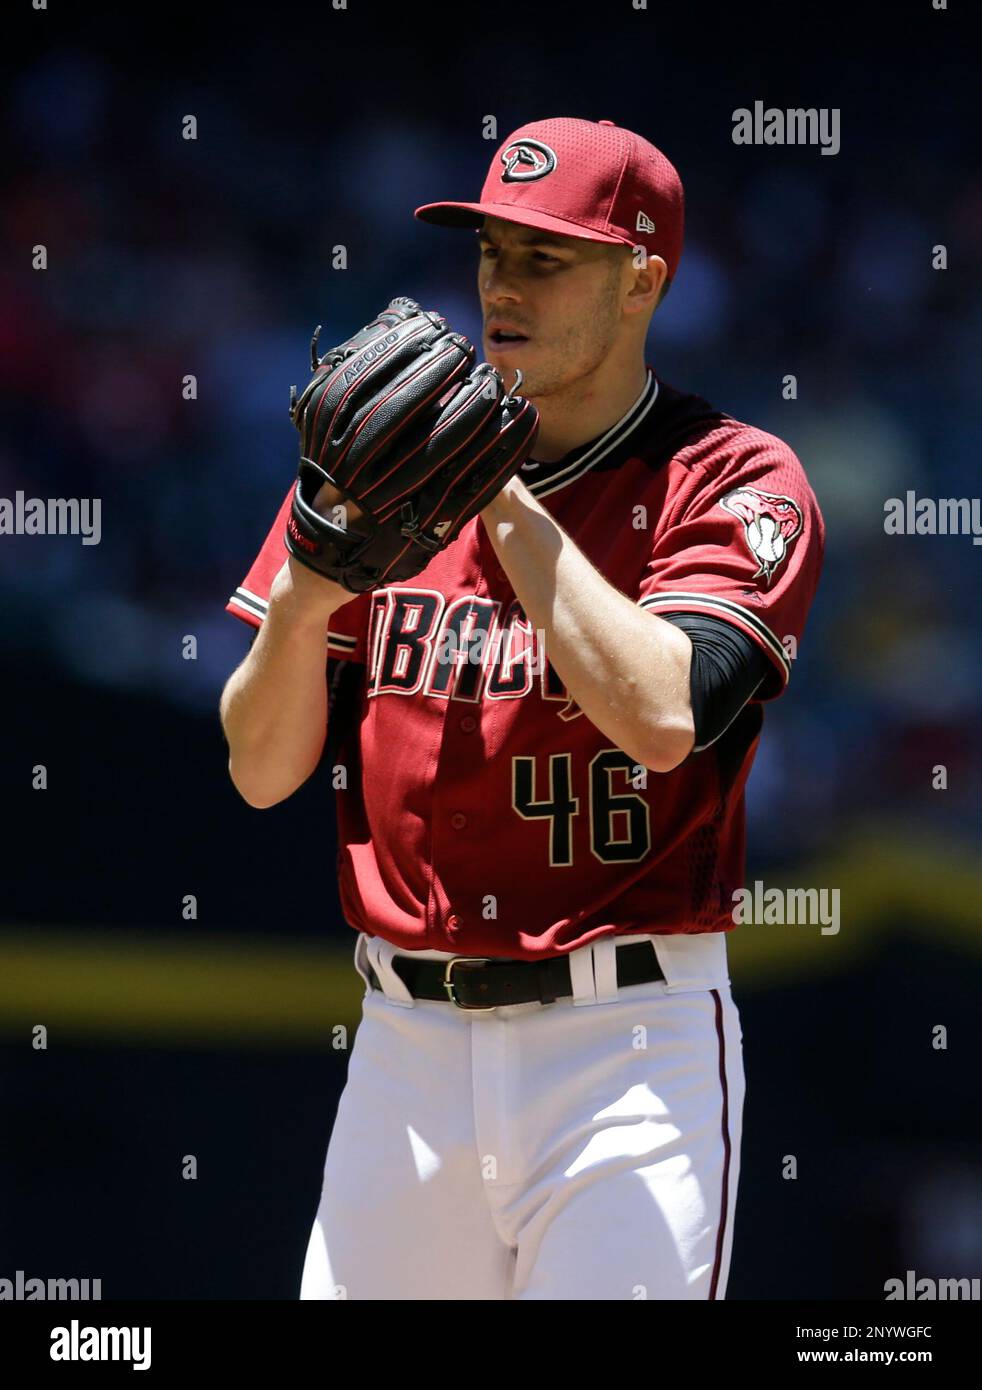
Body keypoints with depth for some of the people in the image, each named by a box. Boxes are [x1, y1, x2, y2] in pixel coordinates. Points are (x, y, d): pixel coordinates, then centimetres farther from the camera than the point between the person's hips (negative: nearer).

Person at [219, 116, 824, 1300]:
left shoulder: (732, 482, -3)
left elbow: (662, 716, -21)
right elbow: (261, 771, 6)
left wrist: (508, 504, -16)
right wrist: (306, 593, -13)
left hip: (628, 1045, -4)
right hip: (404, 1041, 5)